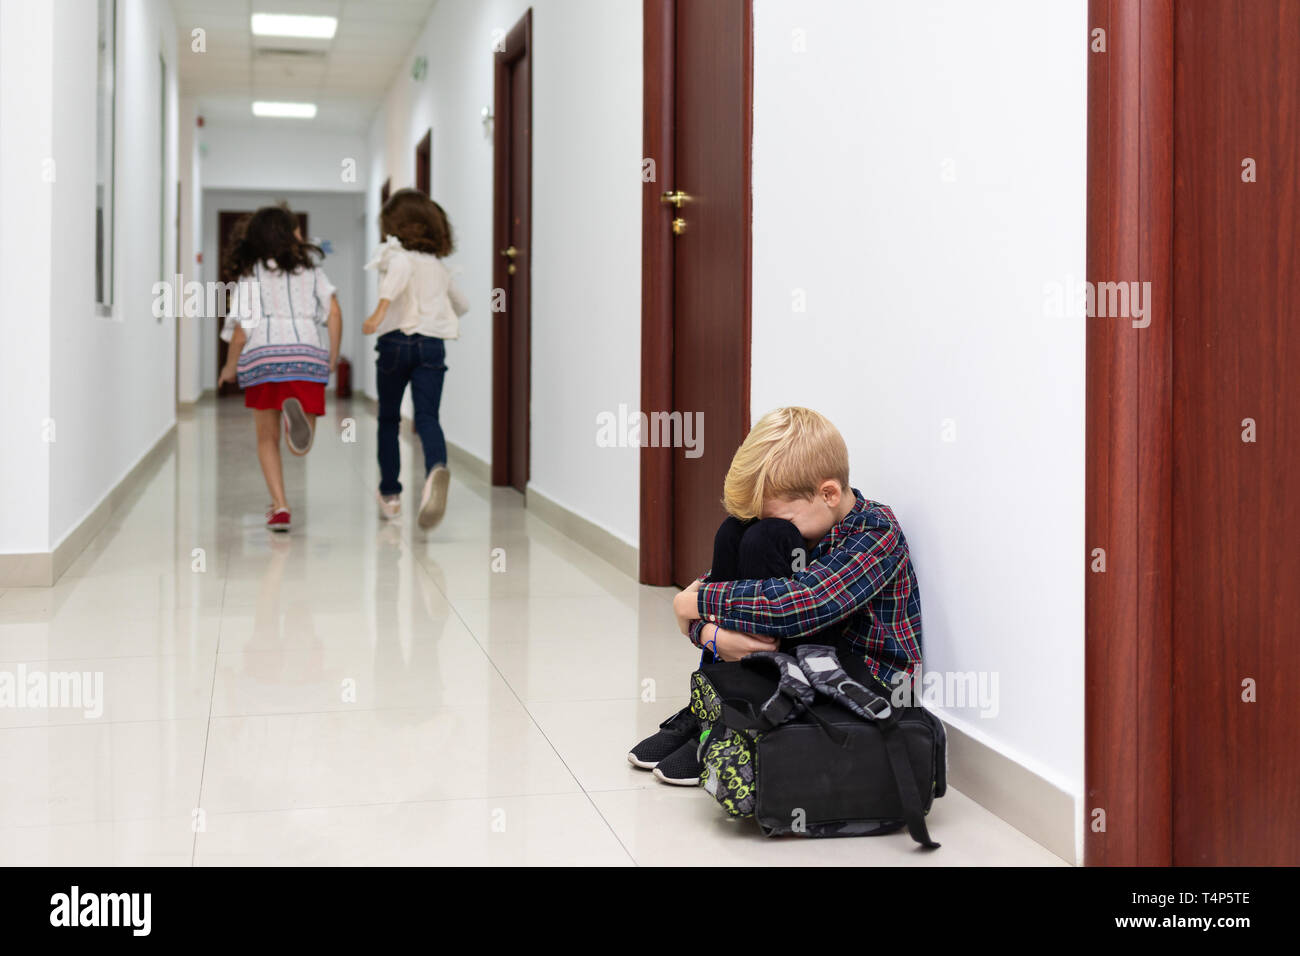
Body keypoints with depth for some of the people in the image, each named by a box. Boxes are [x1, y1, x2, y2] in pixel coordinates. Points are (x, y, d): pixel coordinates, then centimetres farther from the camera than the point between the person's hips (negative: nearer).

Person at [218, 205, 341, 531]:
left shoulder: (250, 275, 9)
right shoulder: (310, 269, 16)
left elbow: (242, 329, 0)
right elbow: (334, 312, 6)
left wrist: (230, 367, 14)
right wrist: (332, 359, 14)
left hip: (261, 357, -1)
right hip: (307, 354, 1)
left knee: (267, 439, 14)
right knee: (300, 449, 4)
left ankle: (280, 506, -1)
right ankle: (296, 412, -30)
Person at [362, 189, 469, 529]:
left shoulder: (393, 251, 1)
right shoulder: (438, 264, 17)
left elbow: (402, 268, -25)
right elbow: (461, 305, 29)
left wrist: (381, 309, -32)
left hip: (396, 340, -3)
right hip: (433, 344, 3)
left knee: (388, 419, 14)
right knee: (427, 416, -8)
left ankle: (390, 494, 22)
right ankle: (436, 469, -40)